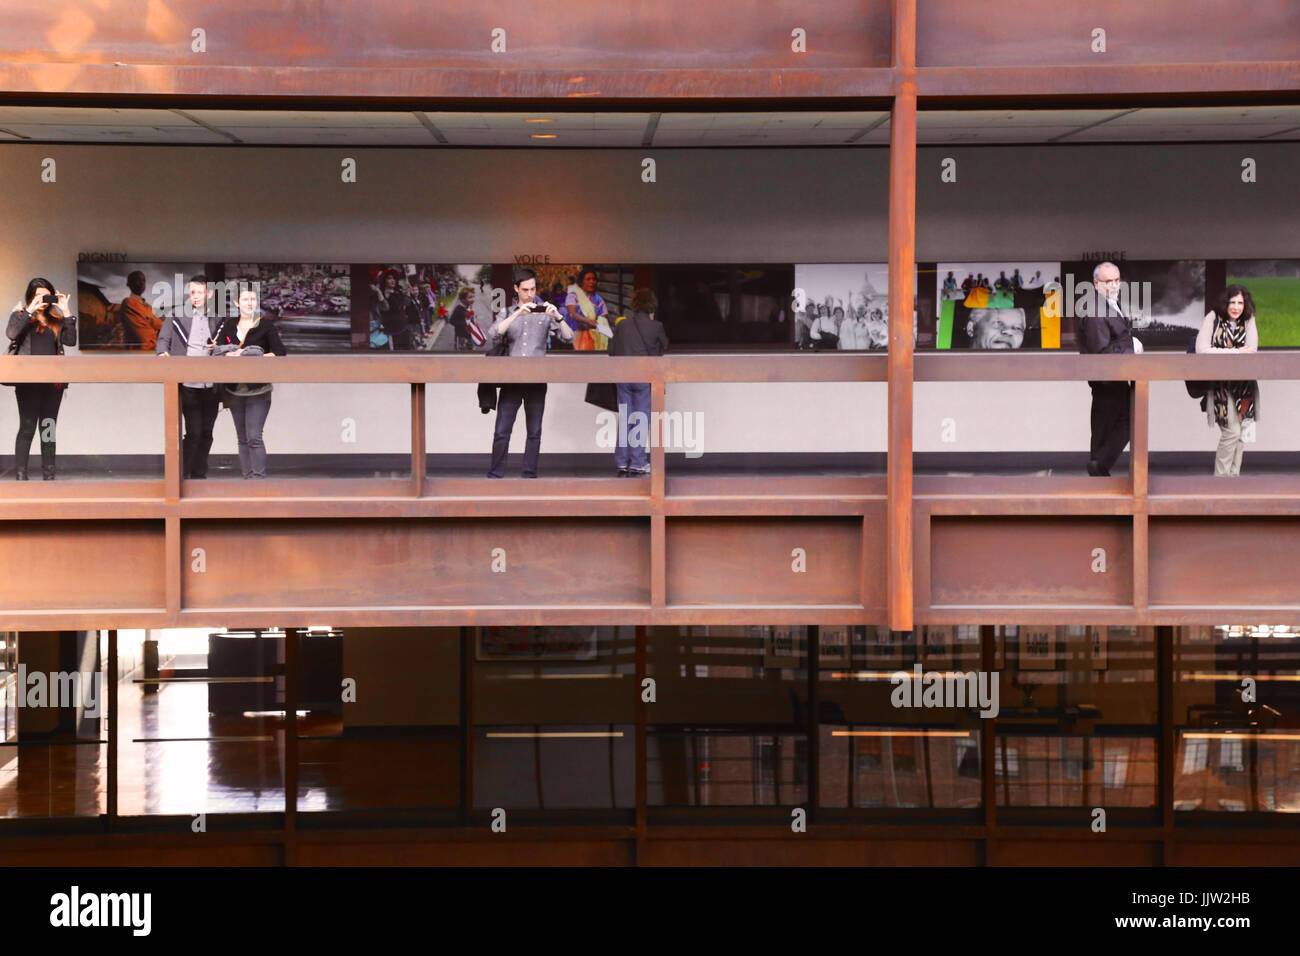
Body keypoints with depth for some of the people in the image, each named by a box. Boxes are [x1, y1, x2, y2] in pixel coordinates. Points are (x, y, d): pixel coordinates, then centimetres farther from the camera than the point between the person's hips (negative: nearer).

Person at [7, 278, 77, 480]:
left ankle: (48, 474, 9)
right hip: (29, 381, -3)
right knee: (27, 427, -7)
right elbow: (11, 334, -13)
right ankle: (20, 473, -4)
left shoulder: (56, 320, 15)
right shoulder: (20, 316, 8)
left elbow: (71, 340, 1)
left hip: (53, 381, 3)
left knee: (49, 427, 6)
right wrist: (30, 311, -12)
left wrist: (65, 312, -2)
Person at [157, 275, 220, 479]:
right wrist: (163, 353, -13)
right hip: (188, 385, -3)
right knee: (193, 432, -10)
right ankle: (182, 474, -1)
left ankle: (199, 474, 19)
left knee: (206, 432, 9)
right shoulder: (179, 316, 4)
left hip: (211, 386, 3)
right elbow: (164, 338, 7)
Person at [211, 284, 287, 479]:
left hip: (258, 391, -4)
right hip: (235, 390, 4)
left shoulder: (265, 325, 0)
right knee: (242, 439, 8)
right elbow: (217, 349, 2)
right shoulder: (228, 325, 11)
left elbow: (280, 352, -8)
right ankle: (247, 477, 13)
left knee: (254, 437, -14)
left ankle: (259, 477, -13)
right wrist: (232, 355, -17)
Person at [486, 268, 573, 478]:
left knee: (534, 432, 3)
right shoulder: (507, 313, 11)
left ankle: (530, 476, 10)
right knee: (501, 431, -4)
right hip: (511, 379, 0)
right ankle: (495, 476, 2)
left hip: (537, 380, 0)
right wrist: (517, 314, -18)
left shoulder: (545, 312, 10)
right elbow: (493, 335, -9)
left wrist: (558, 316, -16)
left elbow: (569, 338, 1)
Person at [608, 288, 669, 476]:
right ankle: (637, 463, 1)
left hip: (622, 377, 3)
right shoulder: (655, 327, -5)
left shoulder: (621, 325, 4)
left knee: (624, 419, 8)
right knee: (641, 420, 2)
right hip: (644, 377, -3)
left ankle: (622, 463, 9)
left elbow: (611, 350, 7)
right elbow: (664, 347, 10)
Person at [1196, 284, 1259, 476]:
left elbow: (1251, 349, -3)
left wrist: (1222, 354, -14)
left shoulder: (1248, 320, 8)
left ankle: (1234, 475, 12)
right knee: (1232, 431, -13)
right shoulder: (1213, 318, -2)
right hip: (1220, 383, -4)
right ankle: (1220, 477, -2)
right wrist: (1235, 352, -11)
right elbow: (1201, 349, -12)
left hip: (1244, 383, 4)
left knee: (1241, 431, 3)